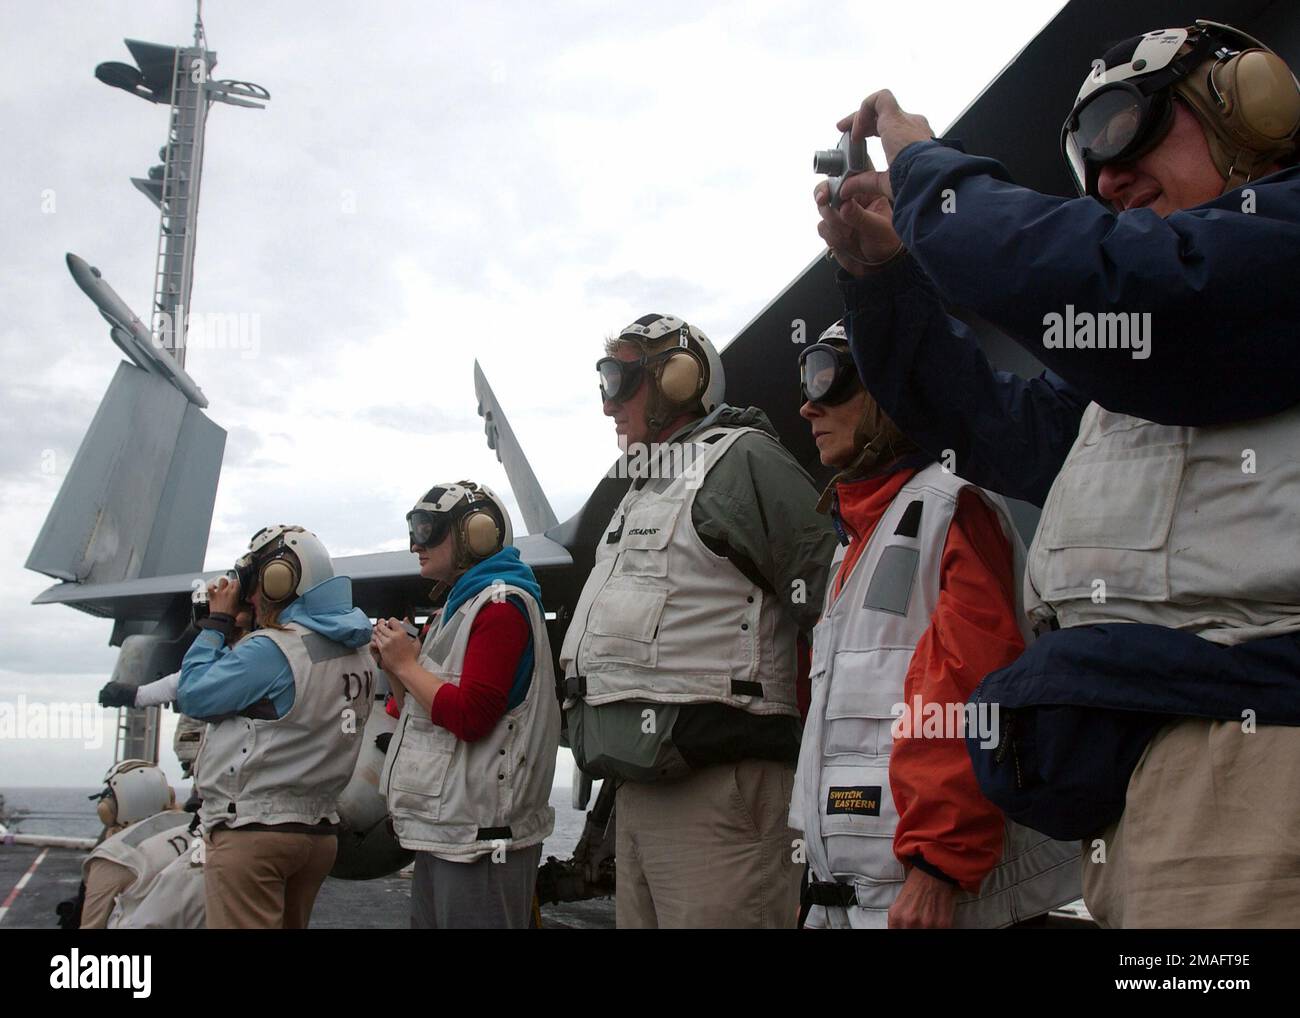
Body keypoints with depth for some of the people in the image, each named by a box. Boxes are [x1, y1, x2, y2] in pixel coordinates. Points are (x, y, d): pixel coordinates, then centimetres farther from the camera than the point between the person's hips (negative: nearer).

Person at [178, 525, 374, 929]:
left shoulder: (272, 650, -16)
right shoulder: (358, 655, 10)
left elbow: (193, 695, -9)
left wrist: (218, 620, 1)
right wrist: (232, 627, 16)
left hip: (252, 833, -8)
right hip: (318, 831, 8)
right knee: (288, 924, 16)